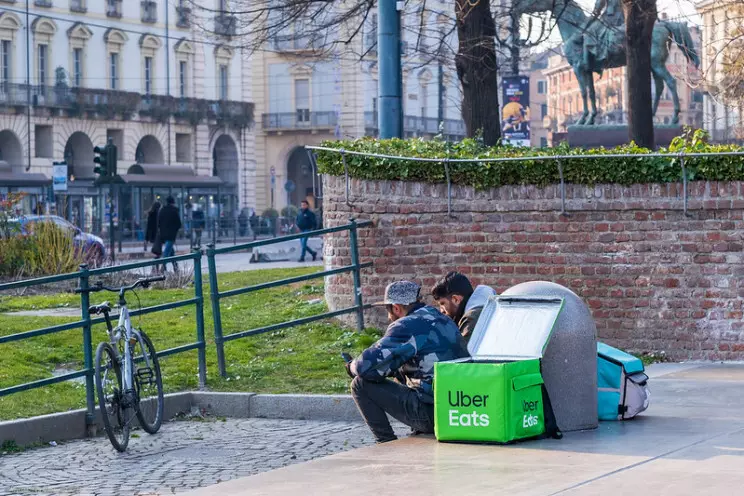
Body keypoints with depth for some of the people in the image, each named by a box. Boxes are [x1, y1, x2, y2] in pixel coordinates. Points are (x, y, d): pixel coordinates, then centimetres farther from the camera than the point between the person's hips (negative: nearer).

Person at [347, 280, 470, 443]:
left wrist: (352, 366, 8)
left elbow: (367, 367, -15)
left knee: (361, 385, -1)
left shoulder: (407, 327, -11)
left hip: (433, 414, -9)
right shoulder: (442, 320, 16)